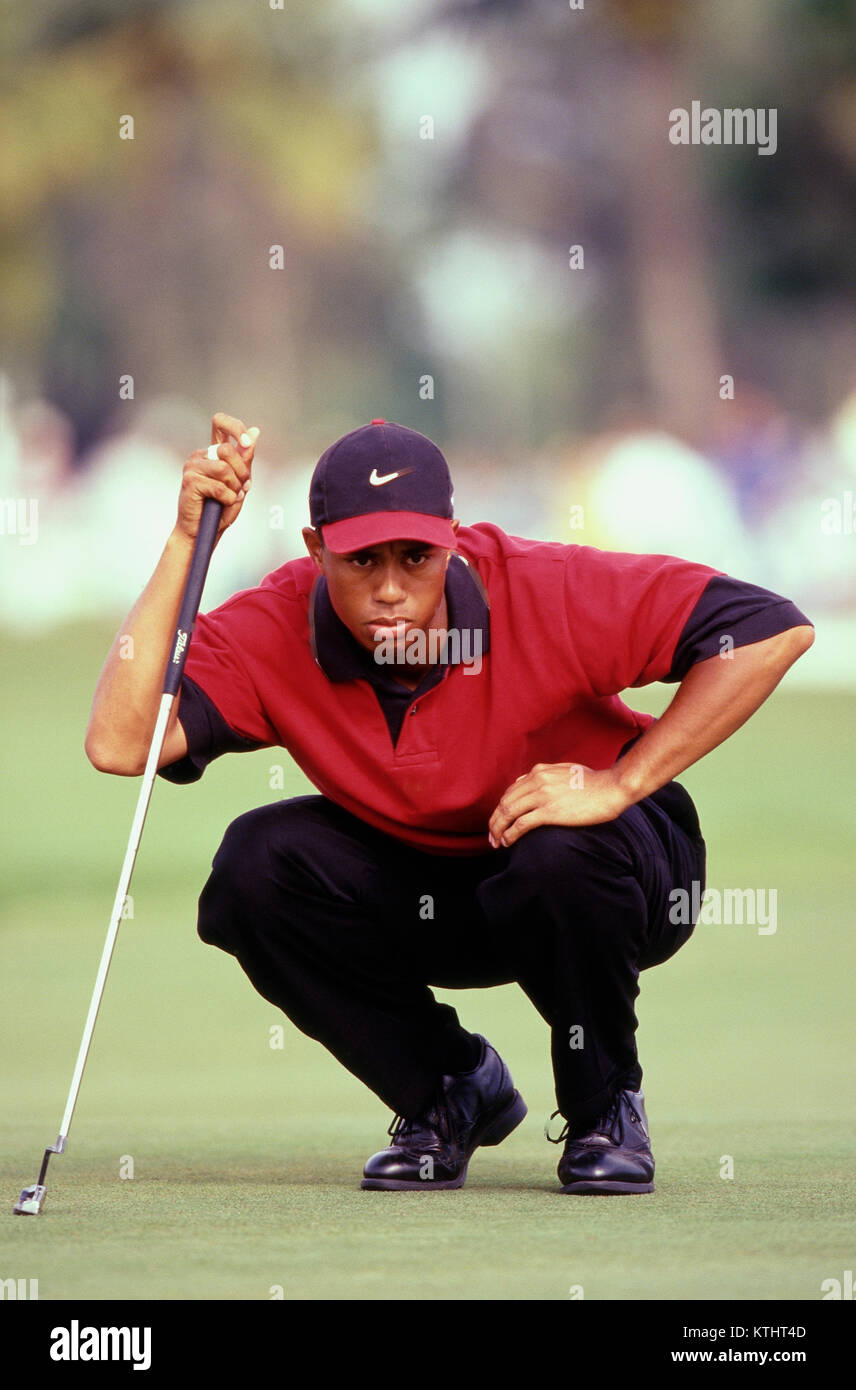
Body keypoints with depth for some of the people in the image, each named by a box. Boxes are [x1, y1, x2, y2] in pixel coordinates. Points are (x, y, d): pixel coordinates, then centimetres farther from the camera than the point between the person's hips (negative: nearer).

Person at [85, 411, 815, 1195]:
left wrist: (619, 786, -33)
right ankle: (449, 1091, 0)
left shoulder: (543, 592, -28)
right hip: (417, 897, 3)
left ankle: (605, 1110, -7)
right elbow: (119, 743, -35)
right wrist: (188, 541, -35)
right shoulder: (272, 631, -21)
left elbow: (775, 630, -32)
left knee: (562, 859, -38)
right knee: (255, 865, -22)